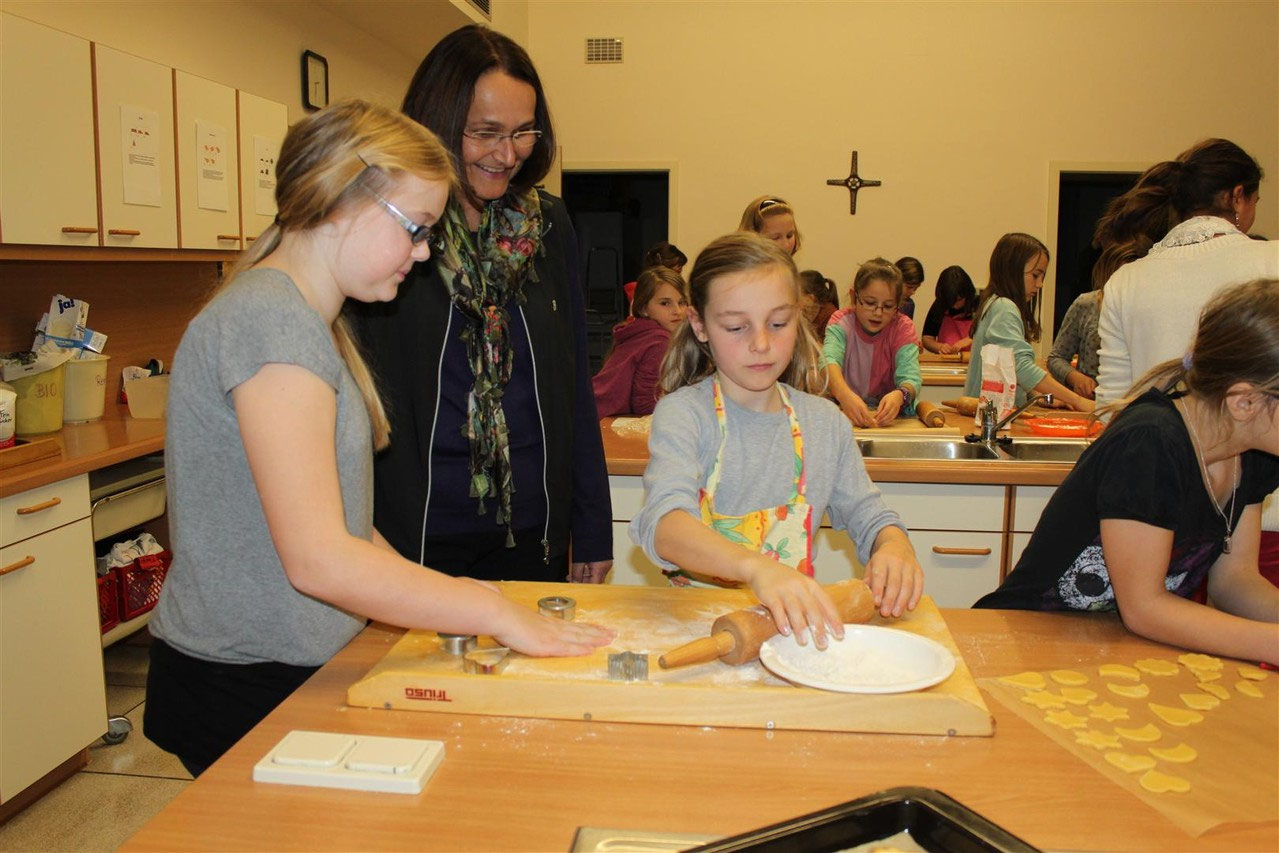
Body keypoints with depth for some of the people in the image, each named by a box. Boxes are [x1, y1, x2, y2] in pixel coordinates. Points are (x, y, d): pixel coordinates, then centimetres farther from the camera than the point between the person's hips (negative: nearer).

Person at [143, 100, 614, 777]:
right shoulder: (271, 320, -22)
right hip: (244, 689, -9)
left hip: (296, 667, 9)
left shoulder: (310, 320, 10)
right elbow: (319, 560, -27)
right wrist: (494, 612, -19)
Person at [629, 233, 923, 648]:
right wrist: (755, 567, -47)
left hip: (795, 620, 6)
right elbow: (664, 522, -27)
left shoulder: (826, 423, 6)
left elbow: (865, 513, 12)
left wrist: (893, 545, -13)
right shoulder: (682, 414, -11)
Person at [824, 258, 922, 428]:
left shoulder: (902, 327, -3)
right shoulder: (842, 322, -7)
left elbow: (910, 377, -18)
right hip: (842, 409, -2)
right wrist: (844, 394, -49)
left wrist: (900, 395, -43)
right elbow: (829, 359, -28)